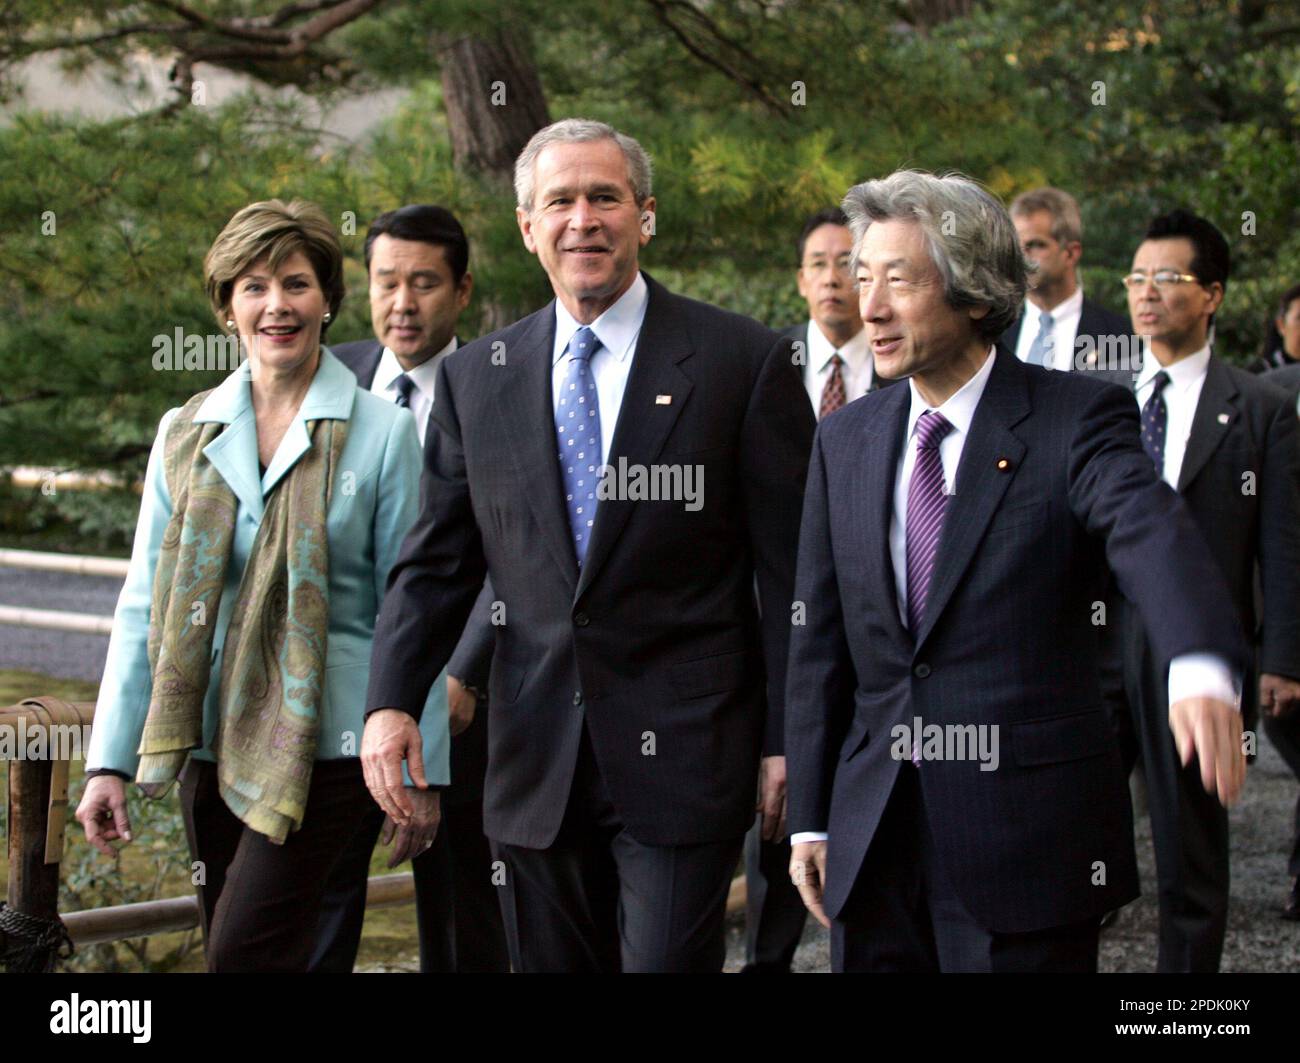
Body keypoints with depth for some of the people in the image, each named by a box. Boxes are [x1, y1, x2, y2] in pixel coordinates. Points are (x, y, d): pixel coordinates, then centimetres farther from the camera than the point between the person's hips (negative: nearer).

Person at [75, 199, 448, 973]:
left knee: (246, 948, -15)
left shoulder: (382, 431, -2)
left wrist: (424, 772, 0)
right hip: (214, 741, 4)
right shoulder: (186, 433, 8)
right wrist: (110, 761, 3)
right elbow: (146, 605, 9)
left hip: (323, 742, -4)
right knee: (226, 945, 9)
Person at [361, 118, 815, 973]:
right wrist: (392, 701, -5)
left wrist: (784, 741, -5)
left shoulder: (745, 363, -2)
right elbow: (438, 563, 10)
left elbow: (792, 573, -3)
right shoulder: (477, 378, 9)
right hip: (538, 762, 4)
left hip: (682, 751, -4)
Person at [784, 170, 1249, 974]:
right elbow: (819, 643, 11)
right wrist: (811, 817, 9)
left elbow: (1153, 531, -28)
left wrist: (1202, 670, -48)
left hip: (1028, 839, -4)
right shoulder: (845, 440, 9)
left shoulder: (1079, 418, -7)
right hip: (873, 838, 5)